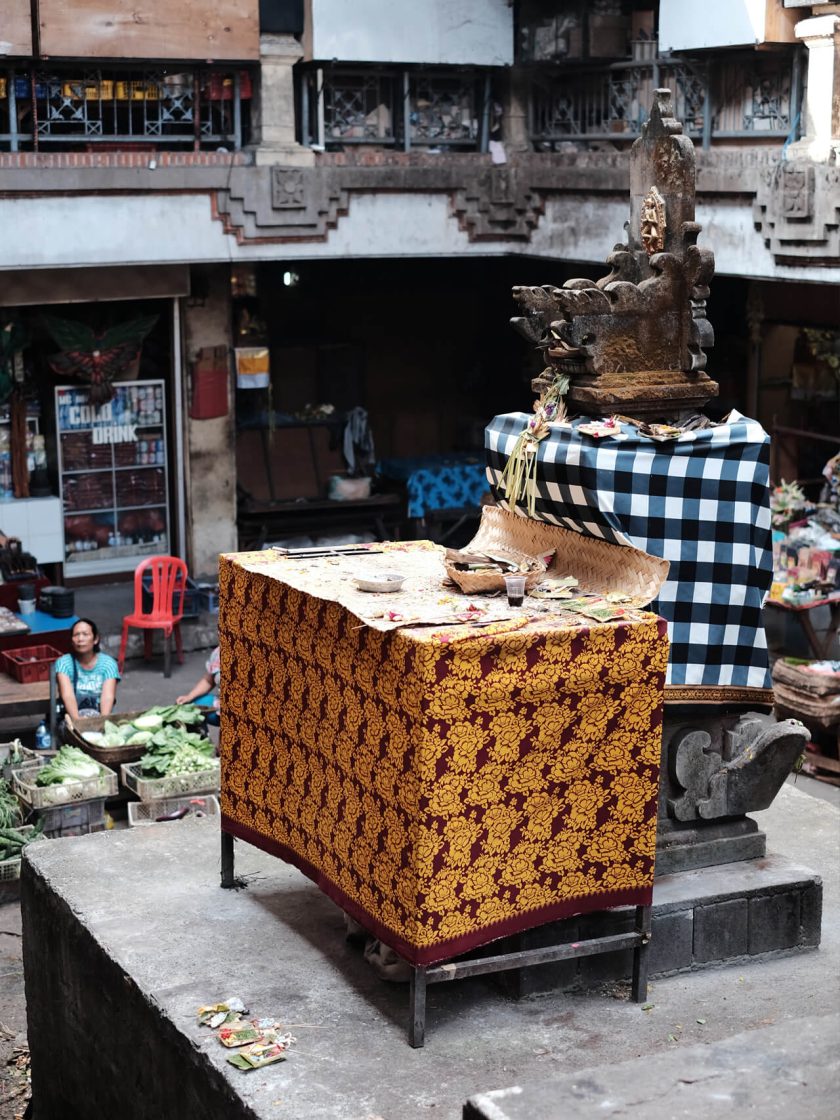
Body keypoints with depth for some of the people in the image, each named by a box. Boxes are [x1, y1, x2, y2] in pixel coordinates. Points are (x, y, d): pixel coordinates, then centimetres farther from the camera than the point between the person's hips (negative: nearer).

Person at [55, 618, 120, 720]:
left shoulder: (108, 663, 2)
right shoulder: (64, 663, 0)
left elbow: (108, 697, -12)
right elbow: (67, 695, -15)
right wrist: (77, 720, -32)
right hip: (72, 719, 0)